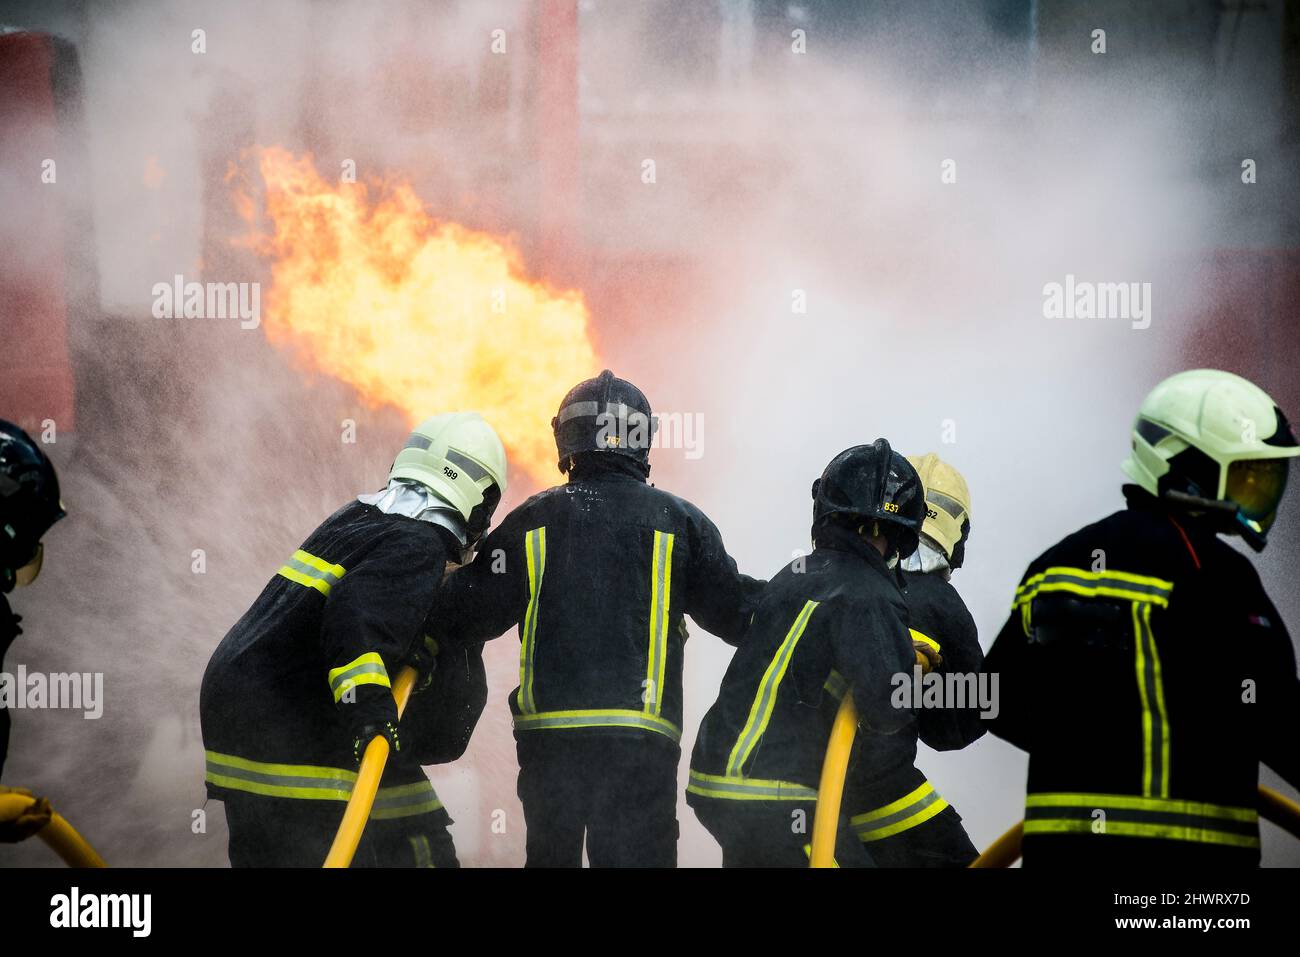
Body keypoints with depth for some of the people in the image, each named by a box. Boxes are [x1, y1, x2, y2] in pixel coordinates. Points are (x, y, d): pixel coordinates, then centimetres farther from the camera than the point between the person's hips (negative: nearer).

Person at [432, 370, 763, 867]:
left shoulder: (534, 519, 5)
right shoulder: (678, 520, 4)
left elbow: (469, 615, 3)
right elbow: (736, 612, 7)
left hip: (547, 733, 2)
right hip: (642, 738, -1)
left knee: (551, 853, 15)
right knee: (636, 854, -1)